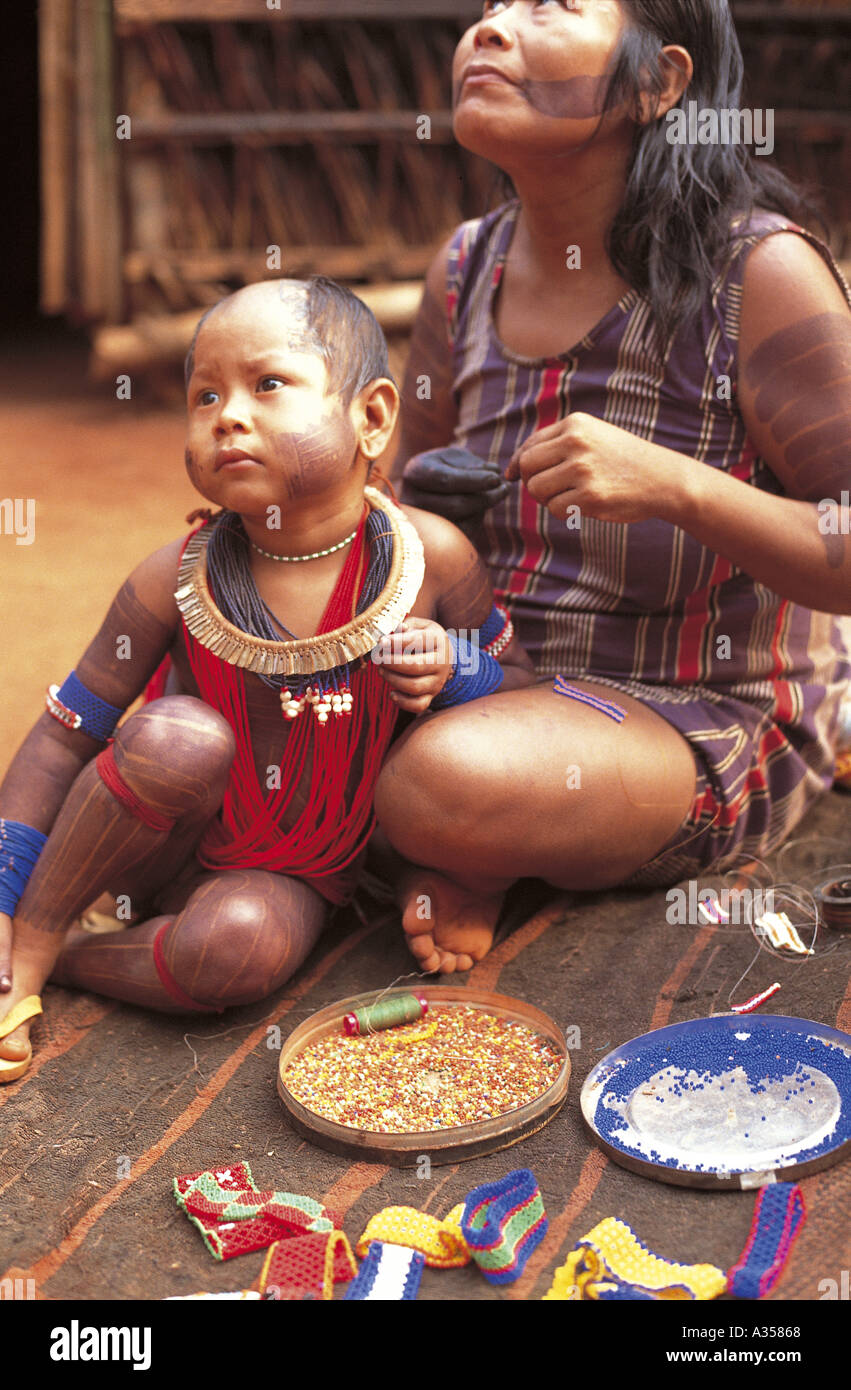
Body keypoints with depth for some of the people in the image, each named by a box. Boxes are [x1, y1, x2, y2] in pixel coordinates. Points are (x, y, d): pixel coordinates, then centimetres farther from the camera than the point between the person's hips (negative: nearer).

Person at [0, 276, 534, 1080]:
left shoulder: (432, 556, -14)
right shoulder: (177, 579, -15)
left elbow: (517, 678, 2)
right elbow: (65, 735, -8)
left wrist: (456, 673, -23)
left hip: (297, 876, 0)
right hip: (170, 848, 0)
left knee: (239, 951, -34)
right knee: (183, 738, -33)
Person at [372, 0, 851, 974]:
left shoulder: (759, 270, -16)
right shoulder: (466, 269, 2)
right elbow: (415, 515, 12)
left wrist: (672, 485, -31)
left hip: (713, 723, -6)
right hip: (494, 682, 6)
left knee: (445, 784, -34)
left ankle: (474, 856, -1)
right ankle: (459, 853, 8)